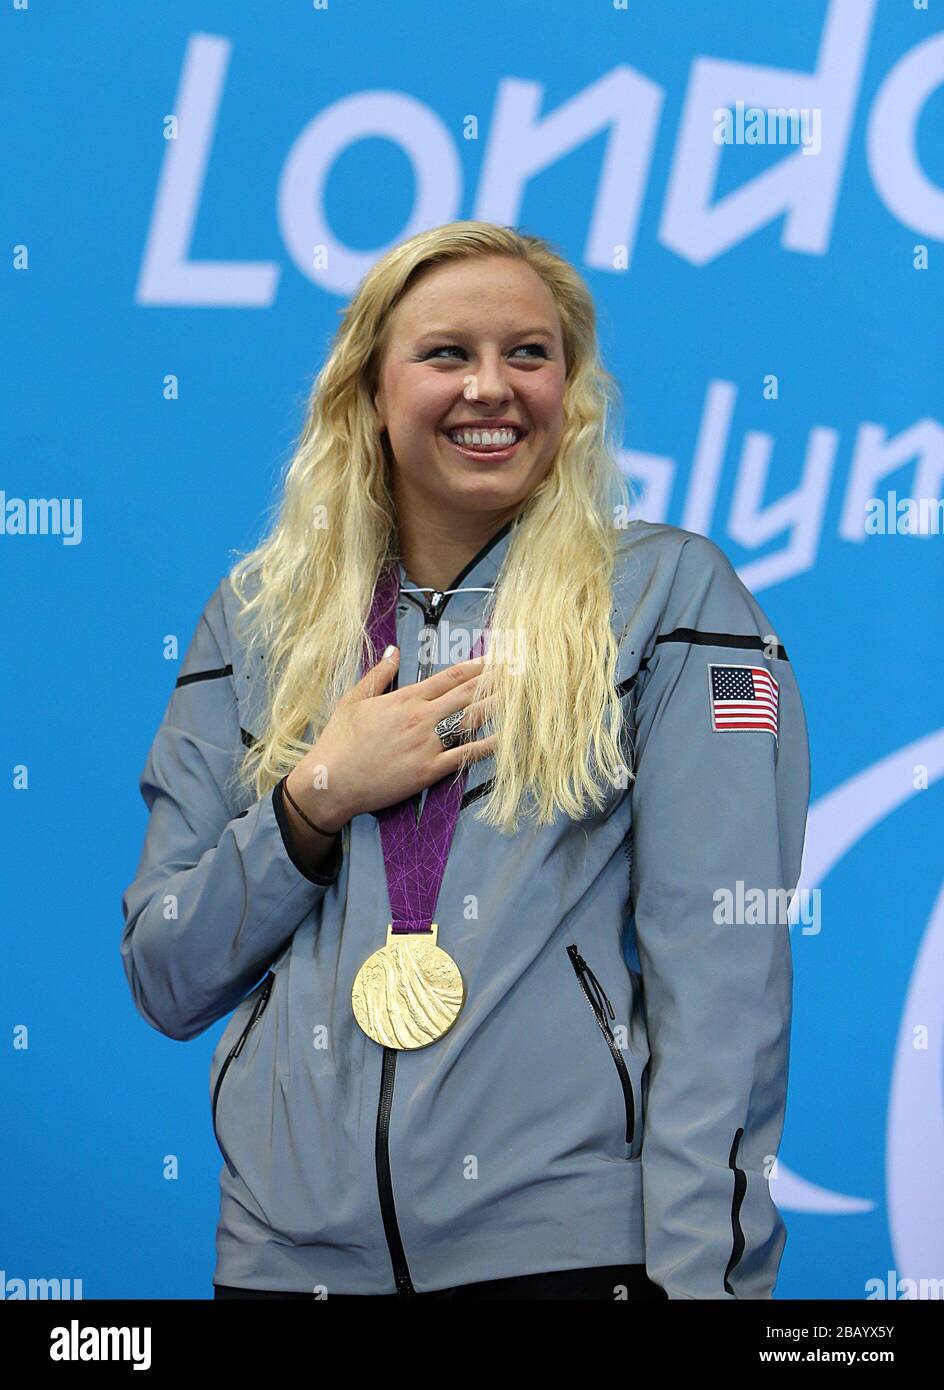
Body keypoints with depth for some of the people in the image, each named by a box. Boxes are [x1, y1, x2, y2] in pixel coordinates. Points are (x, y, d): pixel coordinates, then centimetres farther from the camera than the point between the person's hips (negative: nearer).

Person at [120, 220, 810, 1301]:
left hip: (574, 1244, -3)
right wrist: (317, 801, -6)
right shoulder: (258, 616, 10)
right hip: (288, 1247, 3)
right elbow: (164, 981, 9)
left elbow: (722, 973, -7)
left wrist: (705, 1274, -16)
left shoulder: (671, 594, 1)